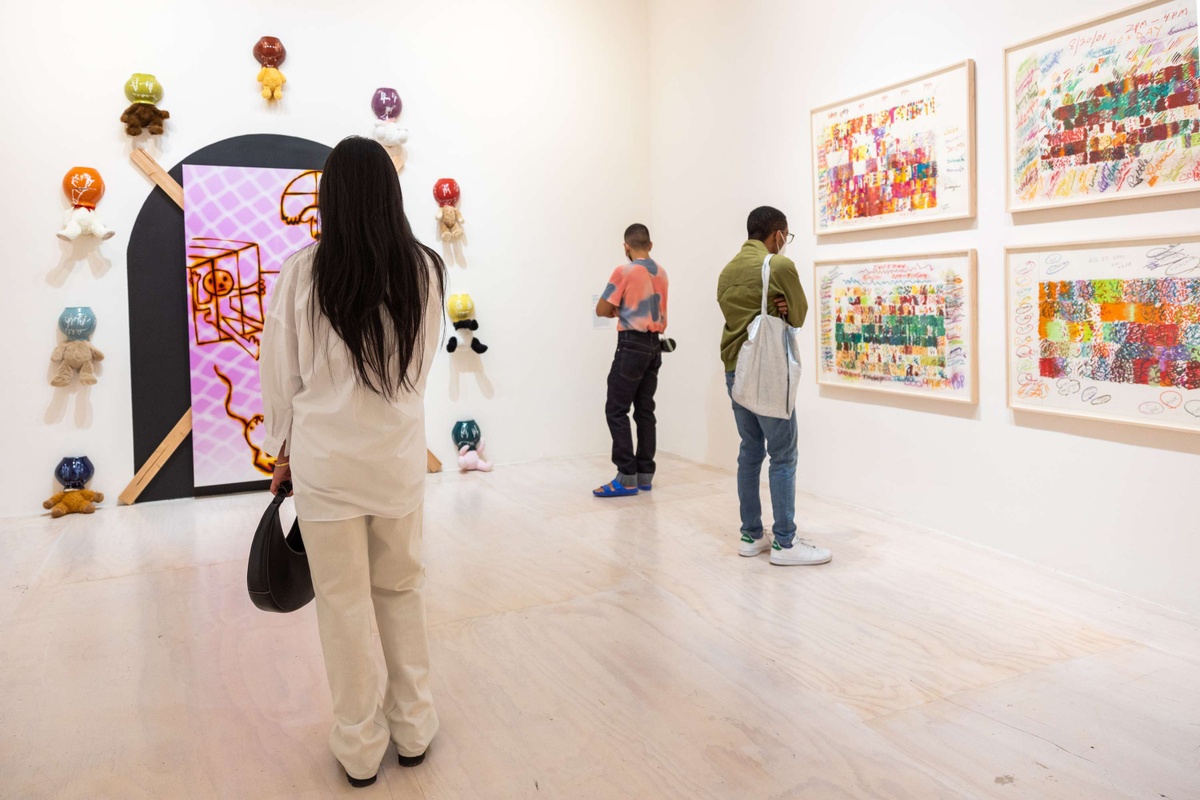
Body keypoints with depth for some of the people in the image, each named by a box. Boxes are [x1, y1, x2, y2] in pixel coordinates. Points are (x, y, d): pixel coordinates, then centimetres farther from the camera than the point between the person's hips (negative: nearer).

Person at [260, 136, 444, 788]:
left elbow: (280, 372, -1)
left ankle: (360, 747, 25)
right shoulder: (424, 270, -5)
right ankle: (412, 730, 30)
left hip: (325, 459, -2)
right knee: (403, 591, 18)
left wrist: (284, 448, 14)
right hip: (400, 456, 2)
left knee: (343, 603, 11)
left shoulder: (302, 272, -10)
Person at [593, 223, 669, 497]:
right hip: (655, 345, 7)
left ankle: (627, 478, -8)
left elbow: (601, 310, -6)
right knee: (645, 410, 10)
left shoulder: (624, 271, -9)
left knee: (616, 410, -4)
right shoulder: (661, 273, 11)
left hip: (633, 345, -7)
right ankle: (645, 474, 12)